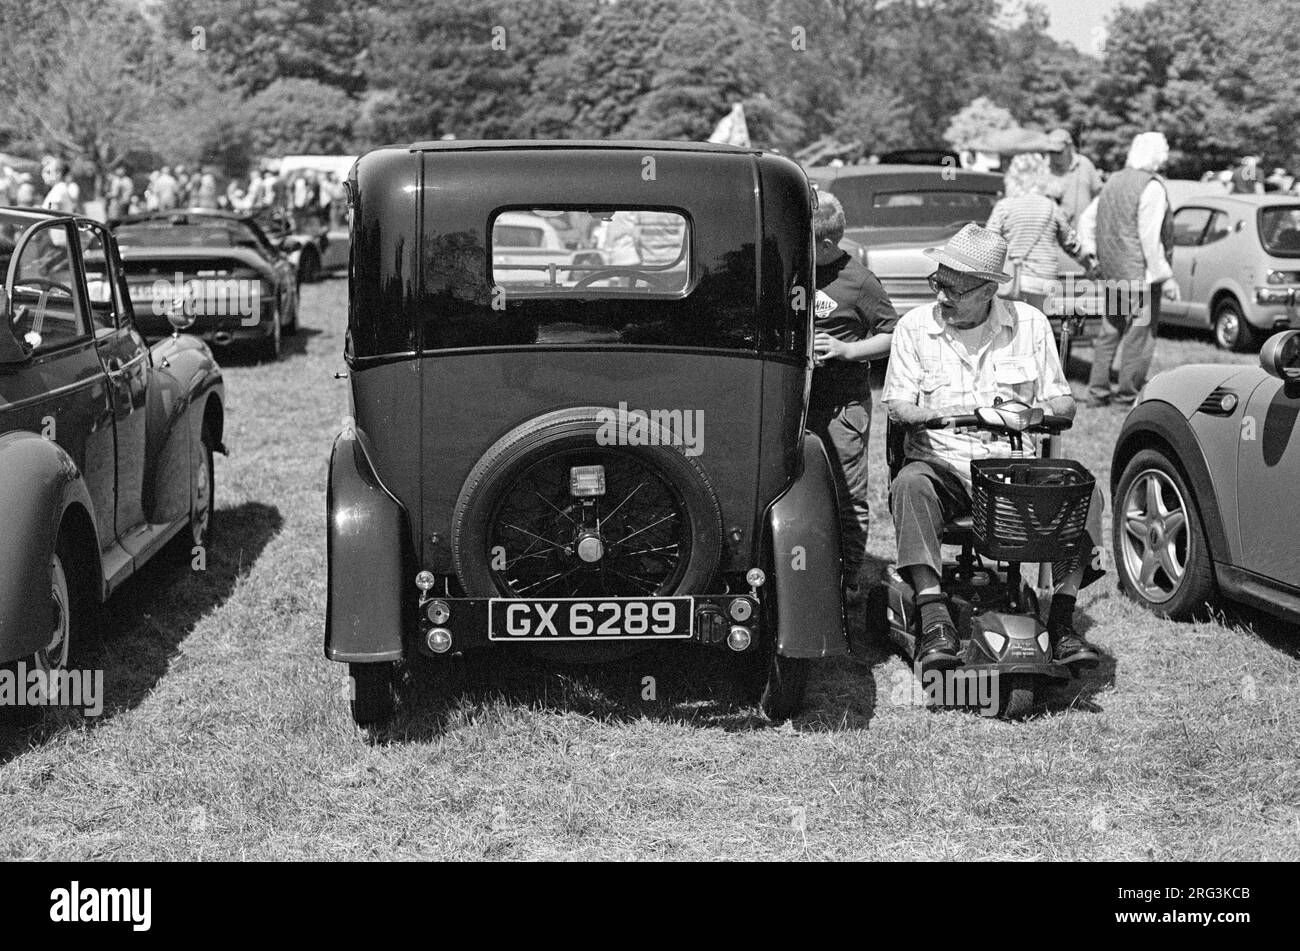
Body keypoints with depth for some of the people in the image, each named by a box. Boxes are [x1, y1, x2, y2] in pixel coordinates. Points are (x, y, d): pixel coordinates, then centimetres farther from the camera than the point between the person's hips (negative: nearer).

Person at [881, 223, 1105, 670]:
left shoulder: (1029, 323, 7)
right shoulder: (915, 325, 4)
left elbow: (1062, 404, 9)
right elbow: (897, 404, -1)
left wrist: (1041, 411, -16)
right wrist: (937, 414, -23)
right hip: (941, 461, -1)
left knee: (1085, 492, -24)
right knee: (909, 486, -35)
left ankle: (1062, 616, -18)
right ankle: (934, 619, -37)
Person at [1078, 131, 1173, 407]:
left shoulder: (1114, 181, 11)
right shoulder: (1152, 187, -14)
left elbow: (1086, 220, 15)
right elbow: (1150, 237, -19)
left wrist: (1091, 254, 17)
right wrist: (1162, 274, -14)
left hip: (1112, 271, 8)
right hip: (1139, 274, -8)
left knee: (1110, 330, 14)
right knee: (1141, 331, 0)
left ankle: (1098, 390, 16)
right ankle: (1129, 392, 4)